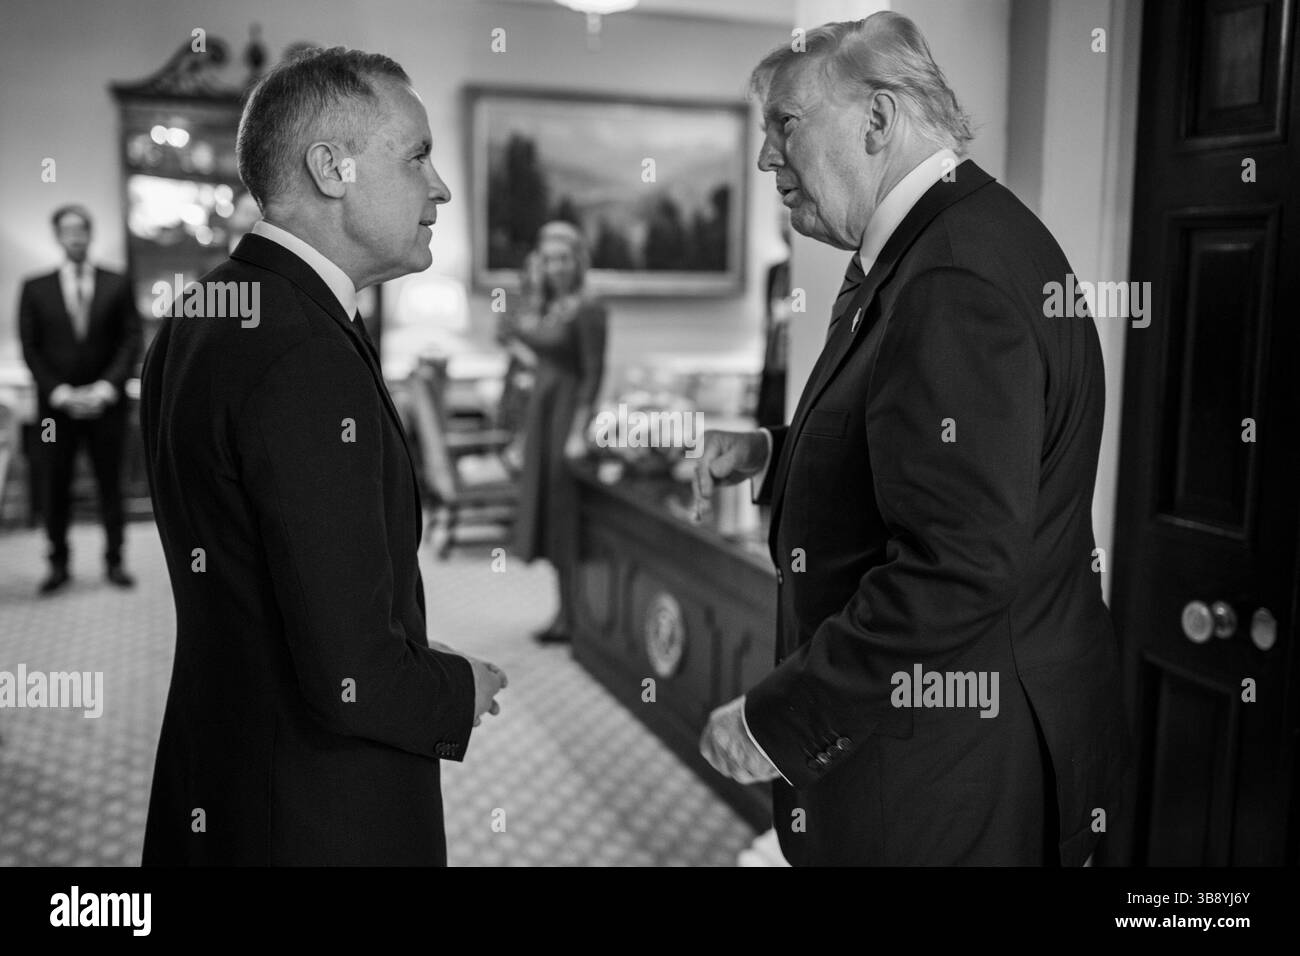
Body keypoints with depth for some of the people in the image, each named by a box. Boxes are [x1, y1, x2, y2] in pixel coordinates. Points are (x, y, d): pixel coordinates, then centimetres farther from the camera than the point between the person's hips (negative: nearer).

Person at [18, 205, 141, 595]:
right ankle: (58, 564, 14)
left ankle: (114, 561, 13)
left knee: (111, 485, 4)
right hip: (56, 405, 1)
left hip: (106, 403, 0)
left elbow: (131, 341, 1)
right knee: (54, 488, 3)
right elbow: (30, 349, 3)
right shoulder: (35, 289, 7)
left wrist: (106, 387, -10)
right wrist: (60, 392, -9)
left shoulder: (117, 285, 6)